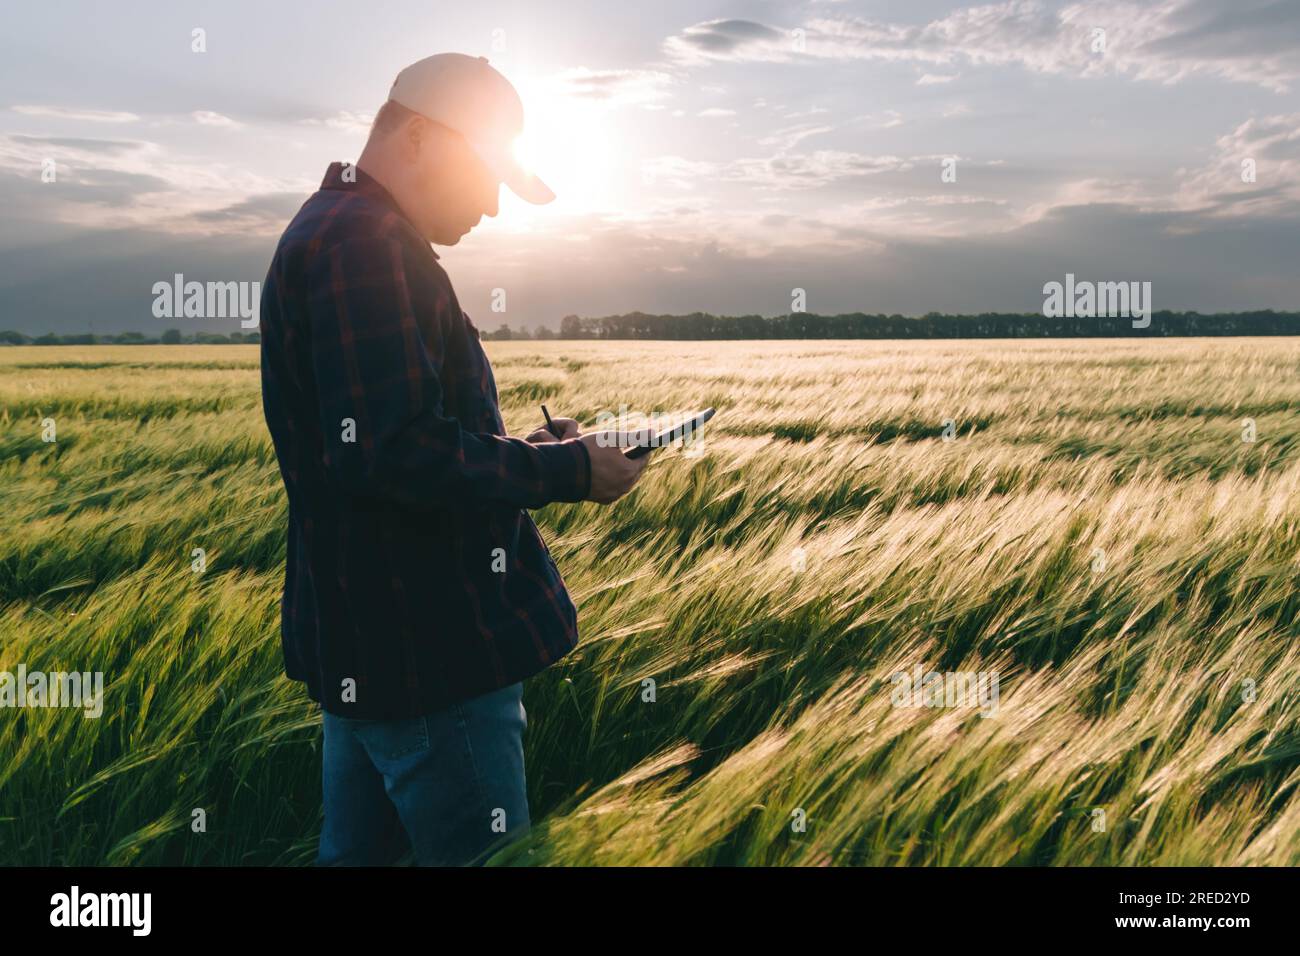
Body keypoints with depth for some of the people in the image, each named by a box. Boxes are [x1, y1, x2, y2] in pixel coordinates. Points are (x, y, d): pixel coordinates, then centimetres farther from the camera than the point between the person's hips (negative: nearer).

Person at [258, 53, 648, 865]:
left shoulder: (335, 231, 18)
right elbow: (395, 454, -26)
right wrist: (566, 472, -15)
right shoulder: (364, 242, -16)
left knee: (358, 847, 19)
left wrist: (535, 450, 9)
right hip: (427, 645, -11)